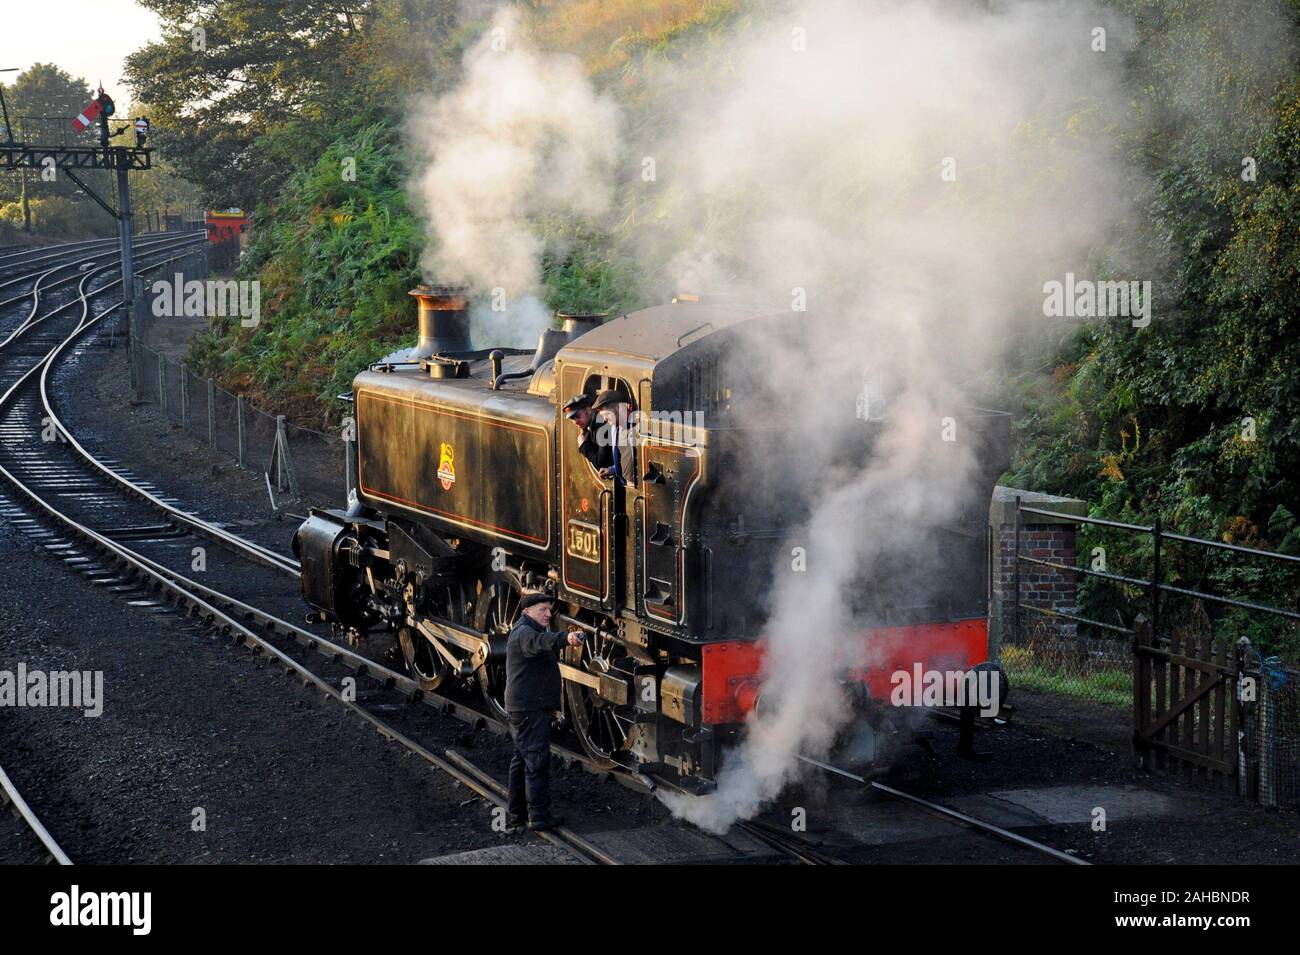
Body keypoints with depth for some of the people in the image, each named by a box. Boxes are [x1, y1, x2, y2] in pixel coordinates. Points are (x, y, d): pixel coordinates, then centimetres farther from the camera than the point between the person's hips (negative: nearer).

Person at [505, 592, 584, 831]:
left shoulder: (531, 631, 21)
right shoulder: (523, 632, -14)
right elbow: (539, 641, -38)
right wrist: (565, 638, -55)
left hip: (521, 709, 11)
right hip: (529, 708, -11)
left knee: (521, 760, 16)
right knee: (537, 760, -12)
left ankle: (515, 814, 22)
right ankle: (539, 816, -13)